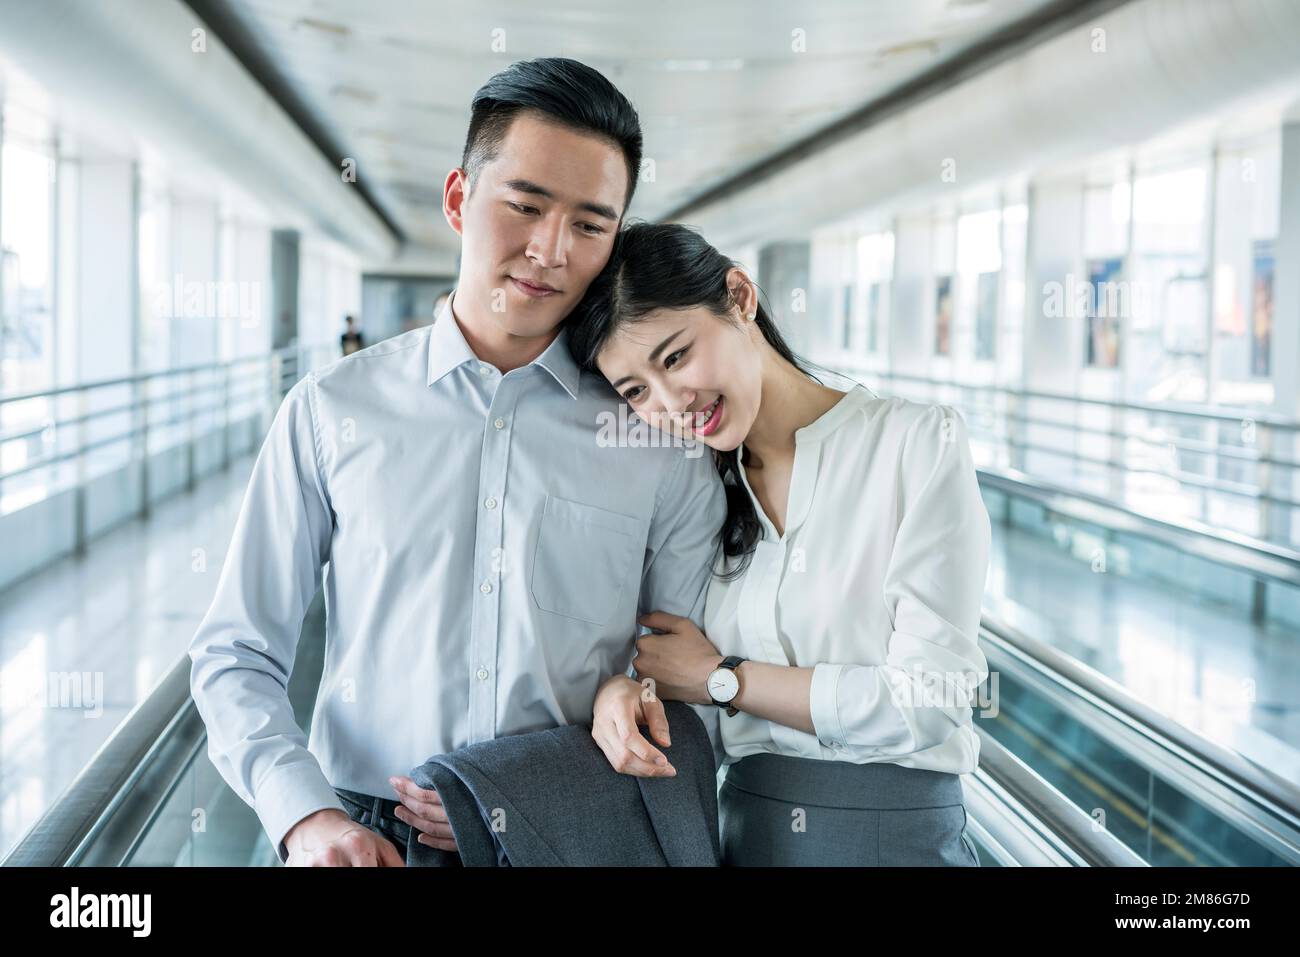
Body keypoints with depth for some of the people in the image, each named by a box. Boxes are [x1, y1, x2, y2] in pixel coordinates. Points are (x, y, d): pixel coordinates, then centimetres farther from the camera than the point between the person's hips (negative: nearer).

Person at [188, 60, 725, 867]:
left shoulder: (666, 444, 3)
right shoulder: (334, 409, 4)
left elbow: (691, 704, 6)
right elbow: (238, 656, 6)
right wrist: (307, 816, -9)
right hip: (368, 841, 0)